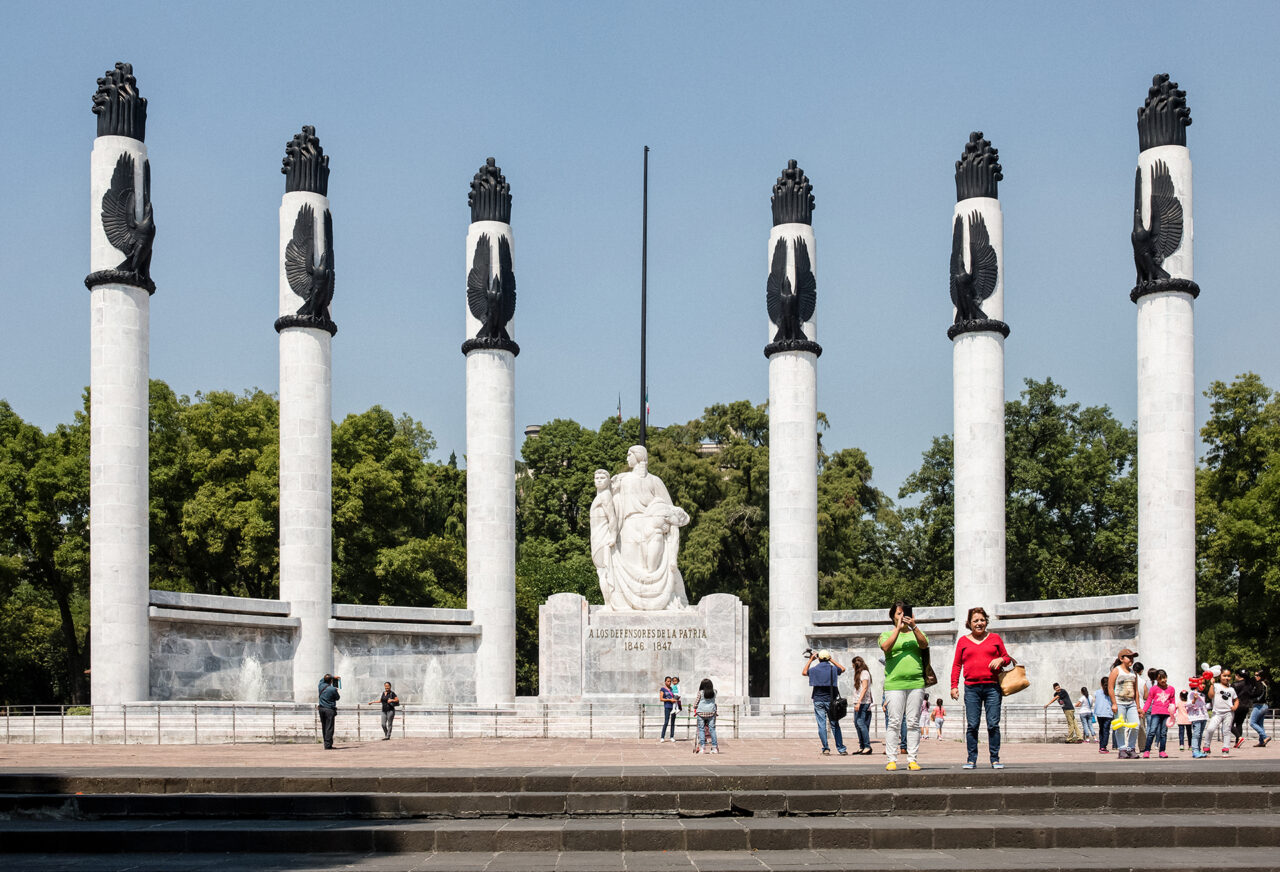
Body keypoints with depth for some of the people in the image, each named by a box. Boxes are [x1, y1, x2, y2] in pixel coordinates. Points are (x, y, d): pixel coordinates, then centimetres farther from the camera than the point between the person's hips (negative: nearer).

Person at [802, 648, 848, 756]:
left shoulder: (815, 669, -2)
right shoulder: (833, 669, 0)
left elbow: (804, 672, 18)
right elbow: (843, 669, 23)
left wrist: (810, 660, 23)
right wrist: (832, 660, 27)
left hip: (818, 700, -1)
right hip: (830, 700, 1)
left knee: (821, 725, 0)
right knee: (835, 725, 5)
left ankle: (826, 749, -5)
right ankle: (841, 749, 4)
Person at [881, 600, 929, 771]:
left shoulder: (916, 633, 18)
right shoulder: (886, 634, 13)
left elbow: (924, 645, -3)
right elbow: (886, 647, -8)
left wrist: (913, 627, -13)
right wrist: (898, 628, -10)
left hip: (916, 683, 2)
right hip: (894, 684, -2)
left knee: (913, 723, 1)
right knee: (894, 723, -7)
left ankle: (912, 759, 3)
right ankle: (891, 759, -4)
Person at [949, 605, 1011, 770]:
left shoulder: (995, 639, 13)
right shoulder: (963, 641, 13)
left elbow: (1007, 657, 18)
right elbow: (956, 665, 13)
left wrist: (1001, 660, -5)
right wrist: (954, 685, 5)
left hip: (992, 687, 0)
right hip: (971, 688, 0)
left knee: (993, 724, -3)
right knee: (972, 725, -3)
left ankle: (995, 759, 4)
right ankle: (971, 759, 3)